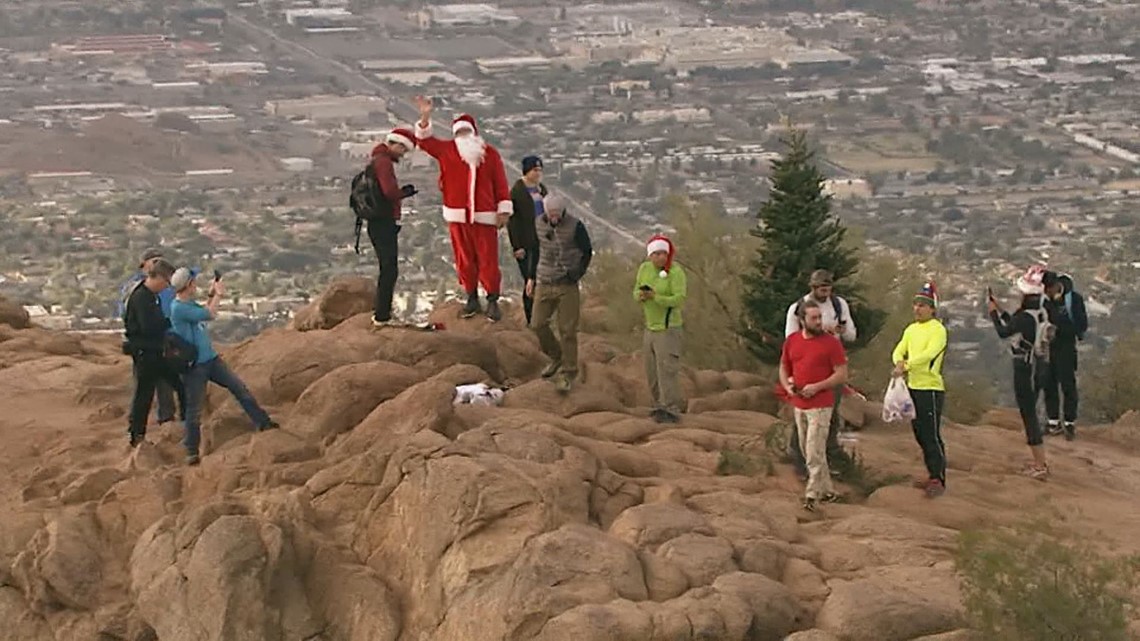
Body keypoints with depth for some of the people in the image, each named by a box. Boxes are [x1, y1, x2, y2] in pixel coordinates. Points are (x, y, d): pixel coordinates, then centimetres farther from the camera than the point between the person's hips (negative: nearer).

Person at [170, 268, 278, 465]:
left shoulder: (190, 304, 7)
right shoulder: (178, 308, -21)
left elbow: (204, 312, 26)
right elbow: (209, 315, -20)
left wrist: (211, 295, 12)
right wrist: (218, 295, -6)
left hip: (210, 358, 8)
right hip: (195, 365, -8)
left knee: (238, 387, 5)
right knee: (194, 409, -1)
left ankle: (262, 422, 11)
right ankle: (191, 452, 8)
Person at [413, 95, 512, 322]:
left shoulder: (490, 153, 3)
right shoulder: (447, 150, 8)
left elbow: (500, 183, 4)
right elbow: (425, 140, 3)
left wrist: (504, 209, -1)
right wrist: (425, 117, -11)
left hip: (484, 216, -2)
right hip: (457, 216, 2)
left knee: (488, 259, -2)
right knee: (464, 260, 8)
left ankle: (493, 301, 6)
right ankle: (472, 298, 19)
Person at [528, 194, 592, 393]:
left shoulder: (575, 226, -10)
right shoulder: (538, 224, 2)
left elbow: (587, 251, 1)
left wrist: (577, 274, -6)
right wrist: (531, 277, 15)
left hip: (568, 286, -4)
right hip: (544, 284, 4)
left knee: (567, 330, -3)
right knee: (538, 325, 1)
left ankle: (568, 373, 6)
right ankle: (556, 356, 27)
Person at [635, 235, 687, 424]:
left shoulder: (675, 272, -15)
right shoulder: (644, 268, 4)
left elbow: (679, 299, -22)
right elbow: (636, 291, 10)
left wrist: (655, 297, -32)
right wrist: (640, 295, -15)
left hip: (668, 328, -7)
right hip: (650, 326, 7)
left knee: (667, 369, -10)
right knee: (651, 371, 11)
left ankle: (671, 410, -7)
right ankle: (660, 405, 23)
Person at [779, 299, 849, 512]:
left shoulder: (831, 342, -9)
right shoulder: (791, 341, 6)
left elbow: (841, 374, -9)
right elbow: (784, 368, 18)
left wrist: (817, 387, -18)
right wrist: (787, 386, -2)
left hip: (821, 405, -6)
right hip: (799, 405, 6)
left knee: (814, 452, -10)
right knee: (809, 452, 13)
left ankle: (812, 494, -6)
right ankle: (827, 490, 24)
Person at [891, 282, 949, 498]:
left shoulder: (938, 330, -11)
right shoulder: (911, 329, 14)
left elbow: (928, 354, -23)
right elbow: (898, 351, 8)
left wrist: (907, 366, -27)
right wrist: (899, 362, -14)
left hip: (931, 389, -8)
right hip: (913, 388, 8)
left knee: (932, 436, -8)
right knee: (920, 435, 13)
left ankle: (939, 480, -4)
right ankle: (932, 475, 23)